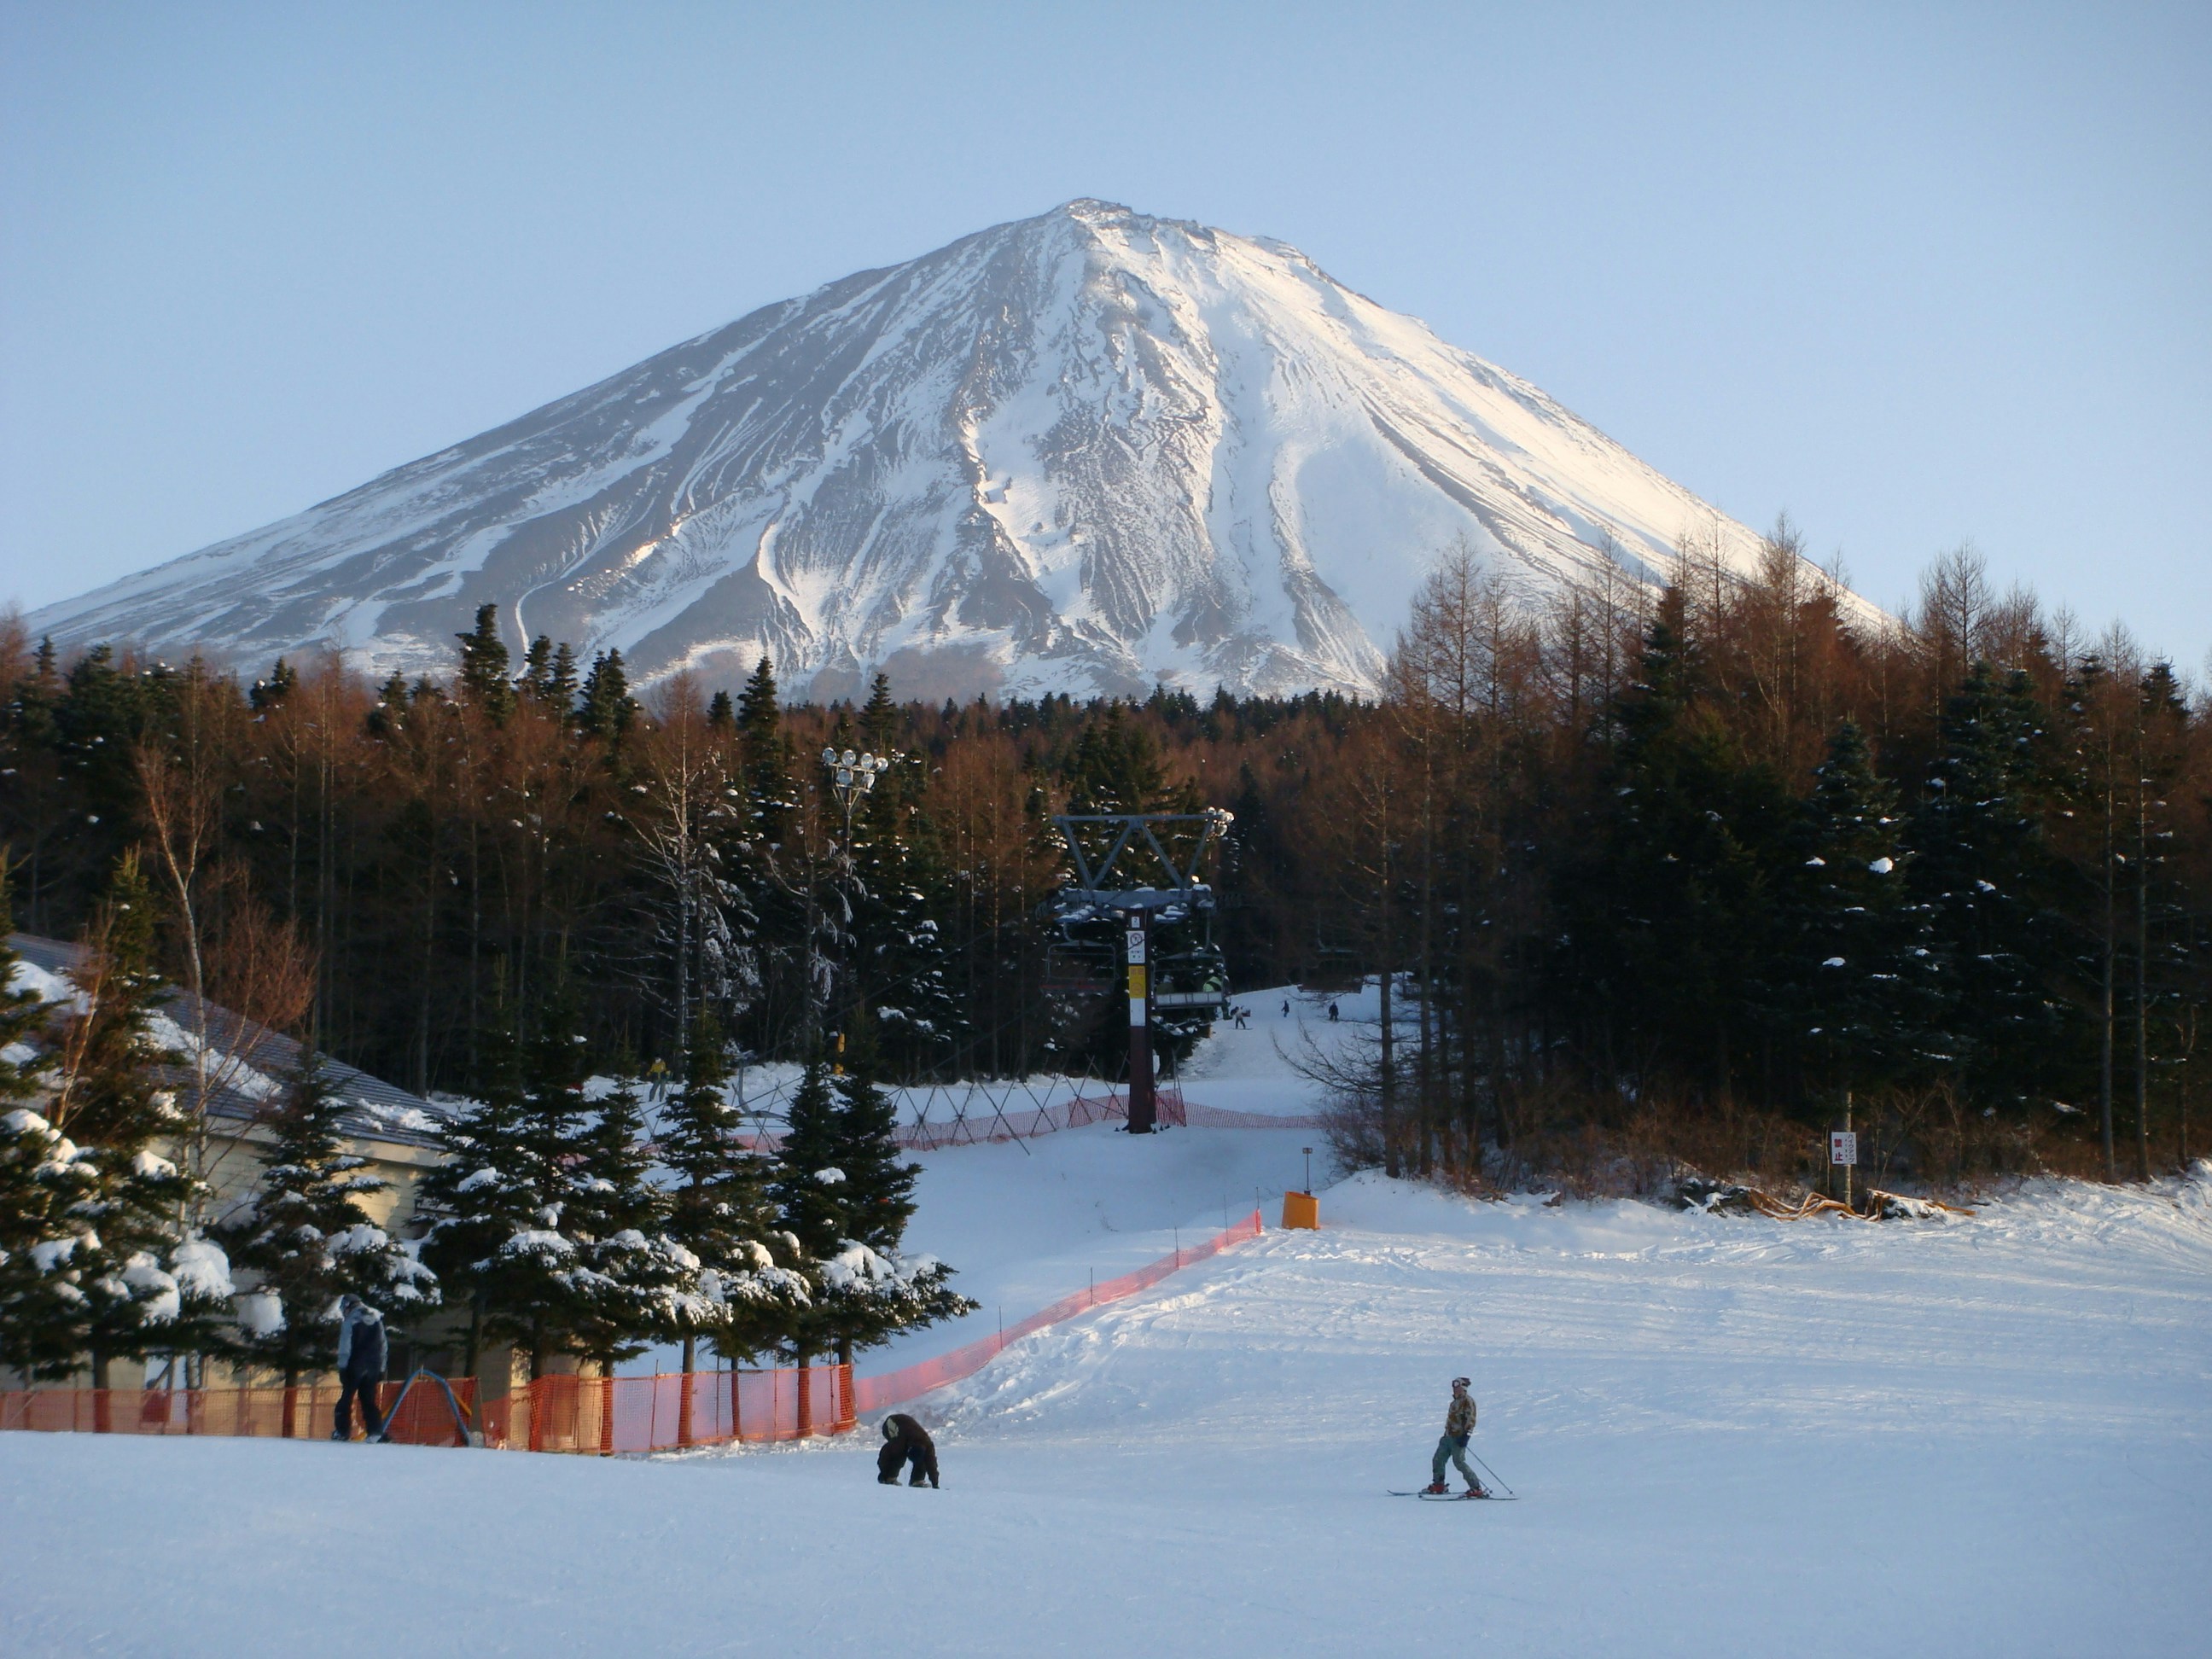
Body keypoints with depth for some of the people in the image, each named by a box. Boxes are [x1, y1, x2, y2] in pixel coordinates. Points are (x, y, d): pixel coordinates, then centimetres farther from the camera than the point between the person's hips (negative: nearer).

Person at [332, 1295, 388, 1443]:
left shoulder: (350, 1321, -5)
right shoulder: (377, 1319, 12)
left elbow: (345, 1347, -10)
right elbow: (383, 1345, 14)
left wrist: (342, 1367, -7)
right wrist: (381, 1369, 16)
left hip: (355, 1365, -5)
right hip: (373, 1366, 5)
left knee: (346, 1397, 1)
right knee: (369, 1399, 8)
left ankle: (342, 1431, -4)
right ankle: (375, 1431, -4)